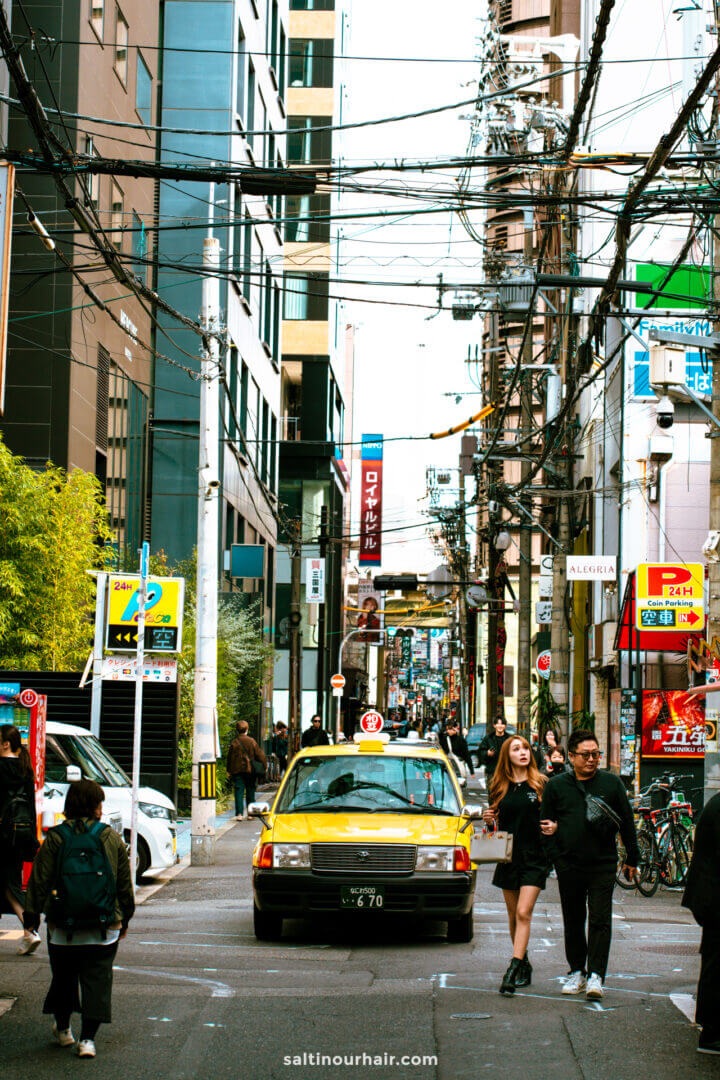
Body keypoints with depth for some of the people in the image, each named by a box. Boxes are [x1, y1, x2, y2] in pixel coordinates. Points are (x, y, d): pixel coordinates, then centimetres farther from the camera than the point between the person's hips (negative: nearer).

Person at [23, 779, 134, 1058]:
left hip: (62, 927, 0)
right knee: (97, 980, 4)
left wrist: (32, 915, 8)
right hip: (104, 929, 0)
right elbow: (125, 883, 6)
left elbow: (39, 881, -2)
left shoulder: (56, 838, -4)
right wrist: (125, 917, 18)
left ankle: (62, 1027, 32)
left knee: (63, 976, 18)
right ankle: (87, 1038, -3)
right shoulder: (112, 838, -1)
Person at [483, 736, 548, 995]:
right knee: (514, 916, 10)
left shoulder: (540, 784, -1)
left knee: (523, 913, -13)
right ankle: (524, 965, 24)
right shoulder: (500, 787, 7)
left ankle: (514, 969, -18)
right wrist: (489, 820, -6)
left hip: (534, 858, -4)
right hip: (507, 857, 4)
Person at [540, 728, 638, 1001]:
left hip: (603, 864, -2)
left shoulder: (611, 783, 3)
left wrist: (632, 859, 9)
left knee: (600, 920, -7)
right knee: (573, 921, 10)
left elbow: (627, 822, 9)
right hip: (568, 864, 2)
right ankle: (576, 972, 22)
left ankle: (595, 974, -6)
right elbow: (546, 823, 14)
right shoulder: (556, 785, 5)